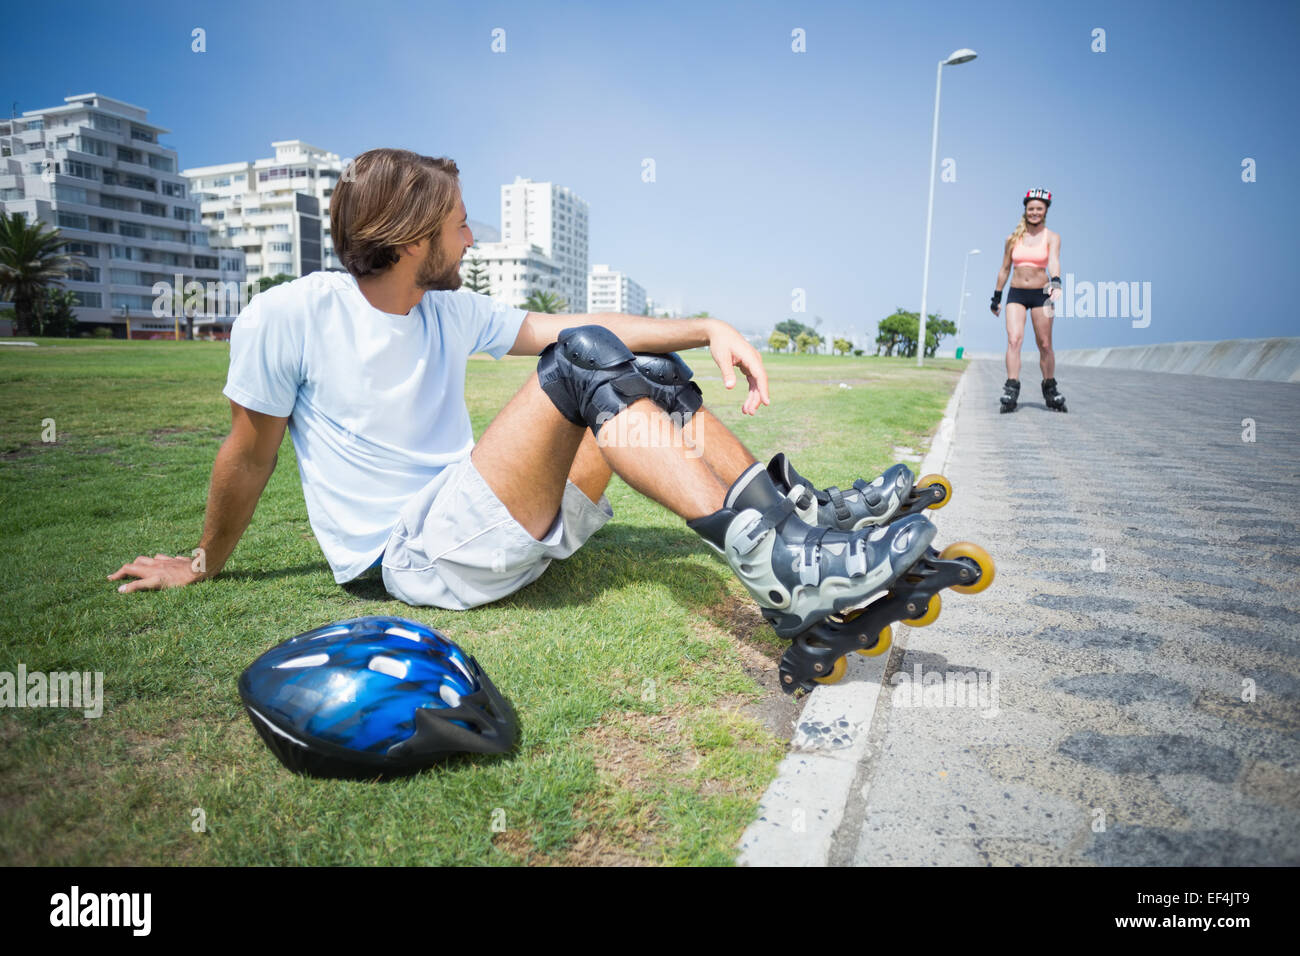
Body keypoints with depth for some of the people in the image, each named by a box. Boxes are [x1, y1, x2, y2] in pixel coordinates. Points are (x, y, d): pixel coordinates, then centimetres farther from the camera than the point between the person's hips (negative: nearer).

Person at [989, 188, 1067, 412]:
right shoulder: (1013, 238, 8)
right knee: (1014, 339, -18)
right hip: (1016, 294, 1)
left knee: (1045, 345, 3)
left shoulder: (1052, 237, 2)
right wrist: (996, 297, 16)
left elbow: (1054, 261, -15)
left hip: (1041, 294, -1)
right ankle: (1011, 388, -23)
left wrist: (1056, 282, -34)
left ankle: (1050, 390, 18)